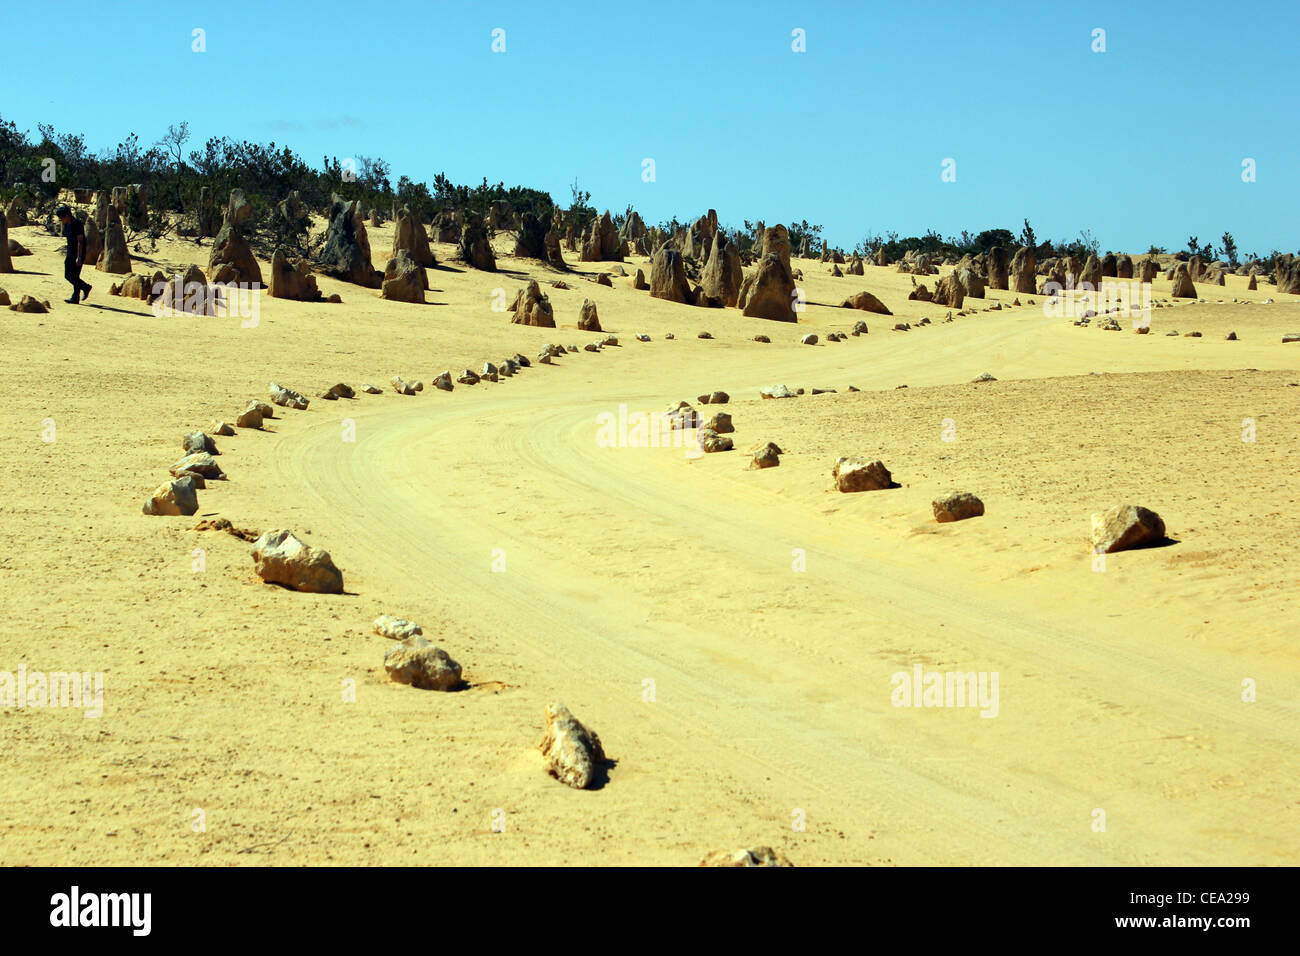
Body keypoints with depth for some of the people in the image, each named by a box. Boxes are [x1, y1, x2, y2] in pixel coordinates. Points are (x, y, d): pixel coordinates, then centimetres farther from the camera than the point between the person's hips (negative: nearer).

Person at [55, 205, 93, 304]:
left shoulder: (77, 224, -18)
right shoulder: (66, 224, 9)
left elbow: (80, 241, -20)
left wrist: (79, 257, -23)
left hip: (78, 254, -9)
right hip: (70, 253, 9)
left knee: (74, 276, -7)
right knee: (67, 275, 8)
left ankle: (75, 298, 5)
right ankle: (86, 287, 21)